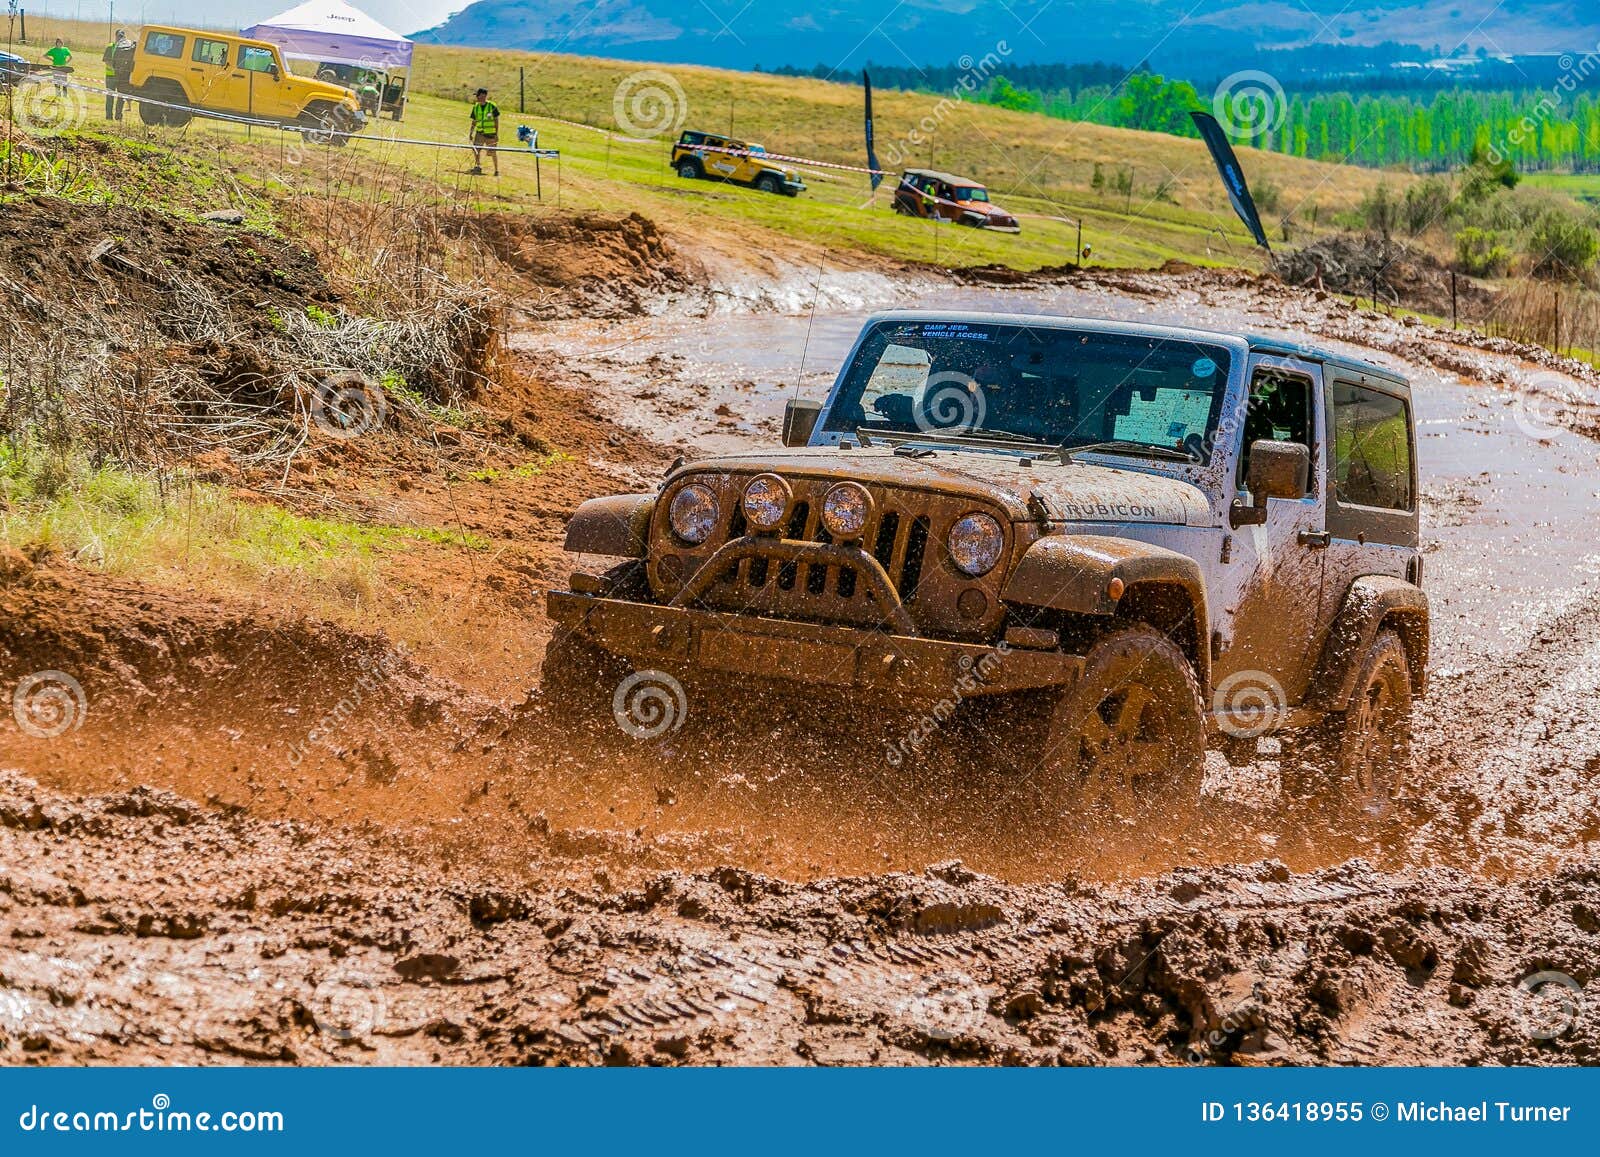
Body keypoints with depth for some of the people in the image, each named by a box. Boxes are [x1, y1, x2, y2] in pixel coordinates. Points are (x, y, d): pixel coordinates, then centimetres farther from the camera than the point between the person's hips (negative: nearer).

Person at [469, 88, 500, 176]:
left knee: (493, 152, 3)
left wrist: (497, 133, -8)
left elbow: (497, 120, -4)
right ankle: (478, 167, -7)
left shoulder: (492, 106, -8)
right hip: (480, 133, 4)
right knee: (475, 149, -13)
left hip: (491, 134, -4)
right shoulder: (476, 107, 6)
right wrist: (471, 132, 7)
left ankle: (497, 170, 15)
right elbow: (474, 121, 13)